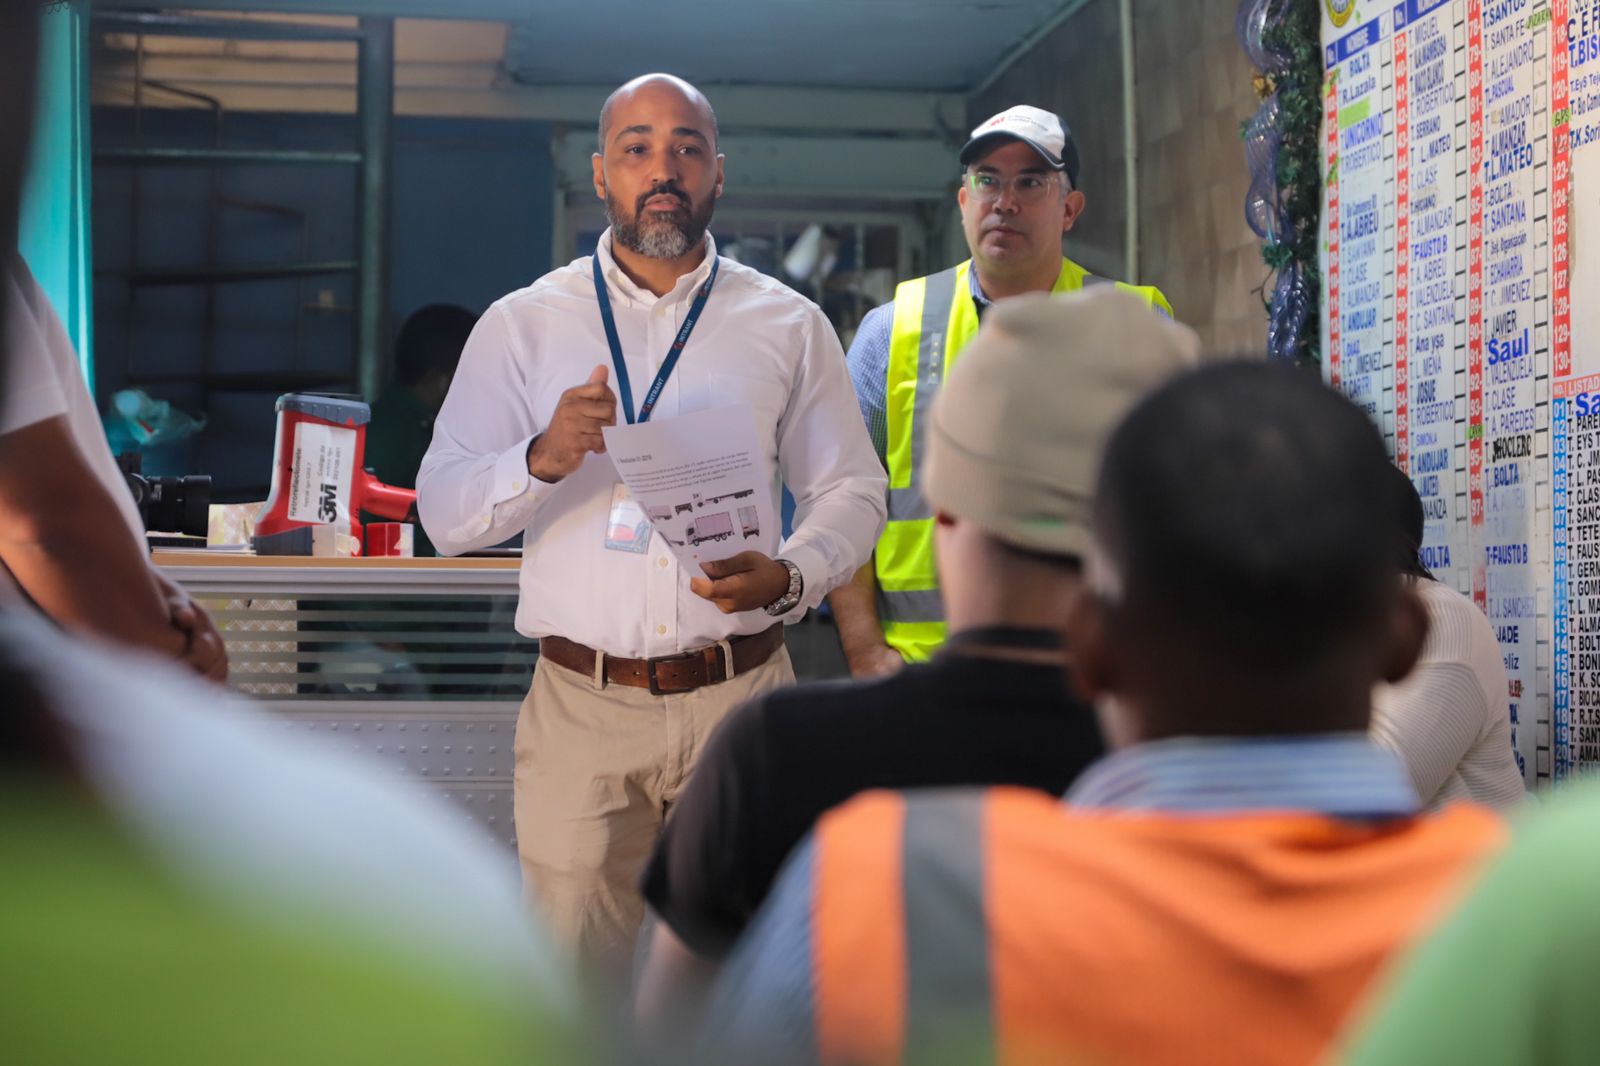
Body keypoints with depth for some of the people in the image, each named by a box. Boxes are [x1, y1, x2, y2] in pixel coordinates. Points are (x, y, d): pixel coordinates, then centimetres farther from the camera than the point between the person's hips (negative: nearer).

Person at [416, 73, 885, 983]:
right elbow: (444, 514, 0)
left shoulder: (789, 326, 9)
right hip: (582, 706, 0)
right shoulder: (522, 326, 7)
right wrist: (542, 459, -20)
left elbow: (852, 491, 9)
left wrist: (787, 577, -11)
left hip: (742, 700, 1)